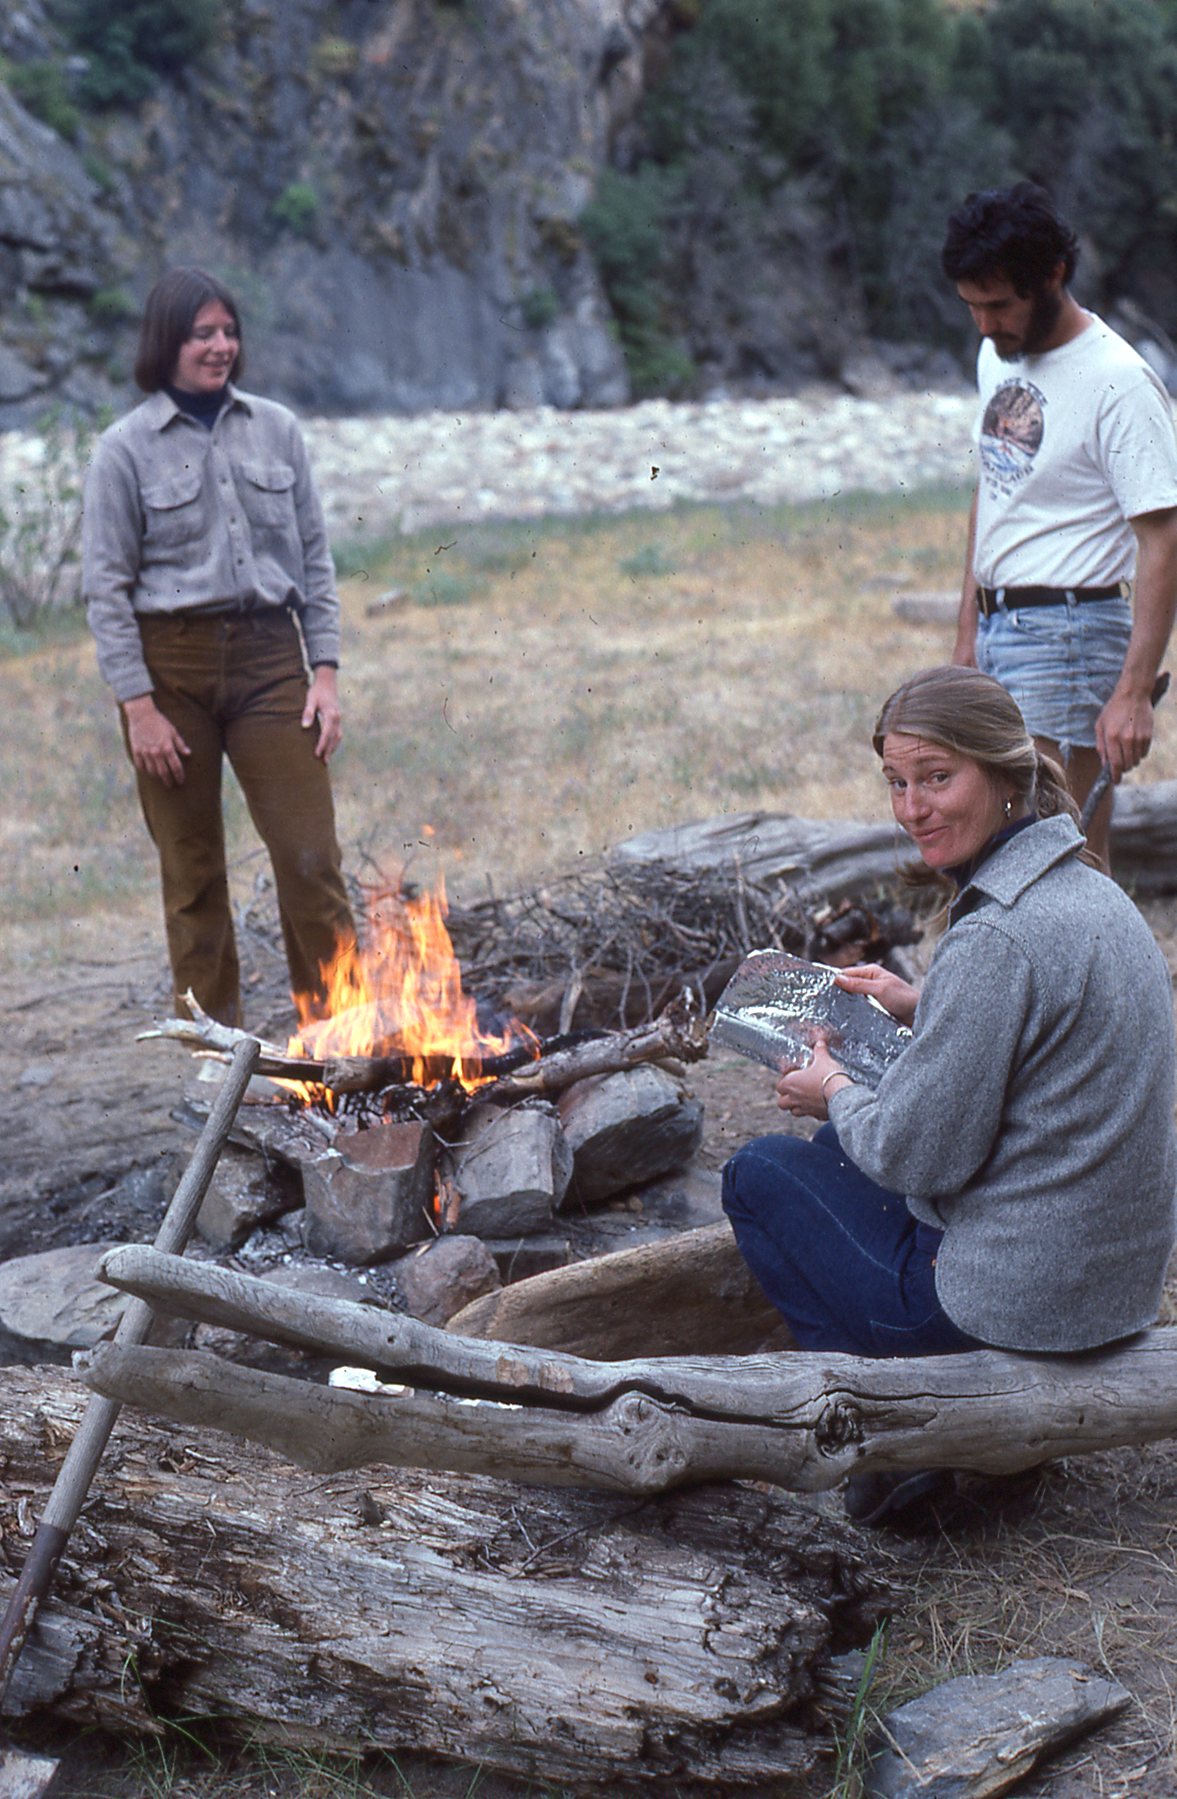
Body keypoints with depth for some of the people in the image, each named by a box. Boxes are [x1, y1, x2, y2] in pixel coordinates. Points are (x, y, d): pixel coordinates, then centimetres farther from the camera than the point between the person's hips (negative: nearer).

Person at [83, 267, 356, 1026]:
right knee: (193, 866, 6)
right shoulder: (126, 448, -2)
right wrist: (139, 706, -10)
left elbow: (315, 558, 9)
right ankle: (215, 1033, 18)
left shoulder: (276, 429, 7)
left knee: (313, 854, -5)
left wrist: (325, 671, 1)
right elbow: (107, 586, -3)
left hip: (268, 656, 2)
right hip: (171, 664, -2)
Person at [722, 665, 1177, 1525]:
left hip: (1013, 1301, -9)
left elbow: (921, 1154, -20)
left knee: (762, 1170, 12)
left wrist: (833, 1091, -1)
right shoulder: (1089, 893, 3)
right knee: (836, 1153, 28)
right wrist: (925, 1008, 16)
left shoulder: (995, 938, -25)